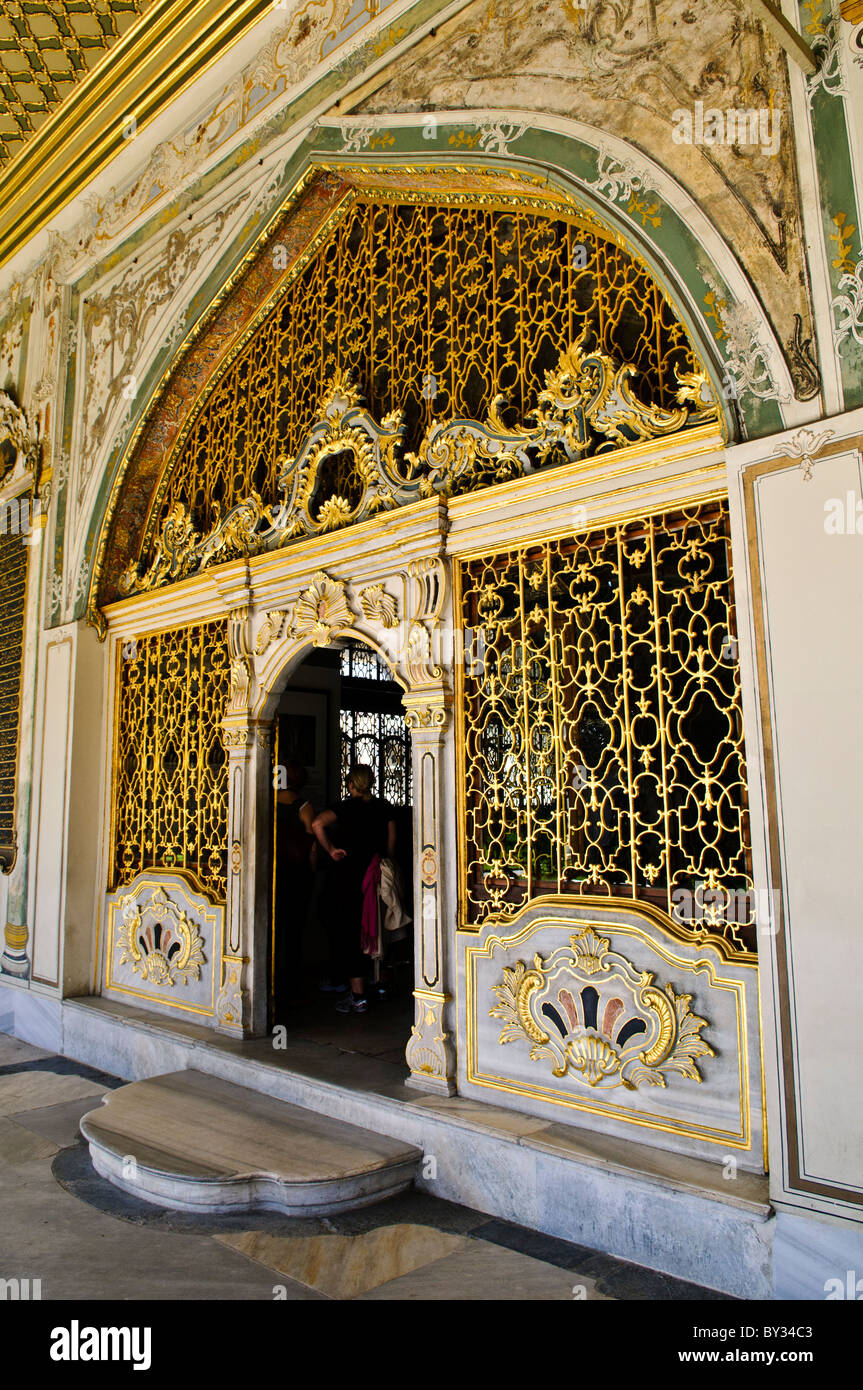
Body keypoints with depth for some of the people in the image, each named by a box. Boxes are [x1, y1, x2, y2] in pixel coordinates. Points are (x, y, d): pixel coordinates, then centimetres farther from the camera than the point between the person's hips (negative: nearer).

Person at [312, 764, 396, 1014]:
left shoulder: (348, 807, -9)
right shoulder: (385, 808, 4)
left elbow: (317, 823, -23)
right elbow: (391, 843, 7)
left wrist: (331, 850, -14)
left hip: (348, 875, -5)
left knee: (347, 934, 2)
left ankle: (358, 996, 1)